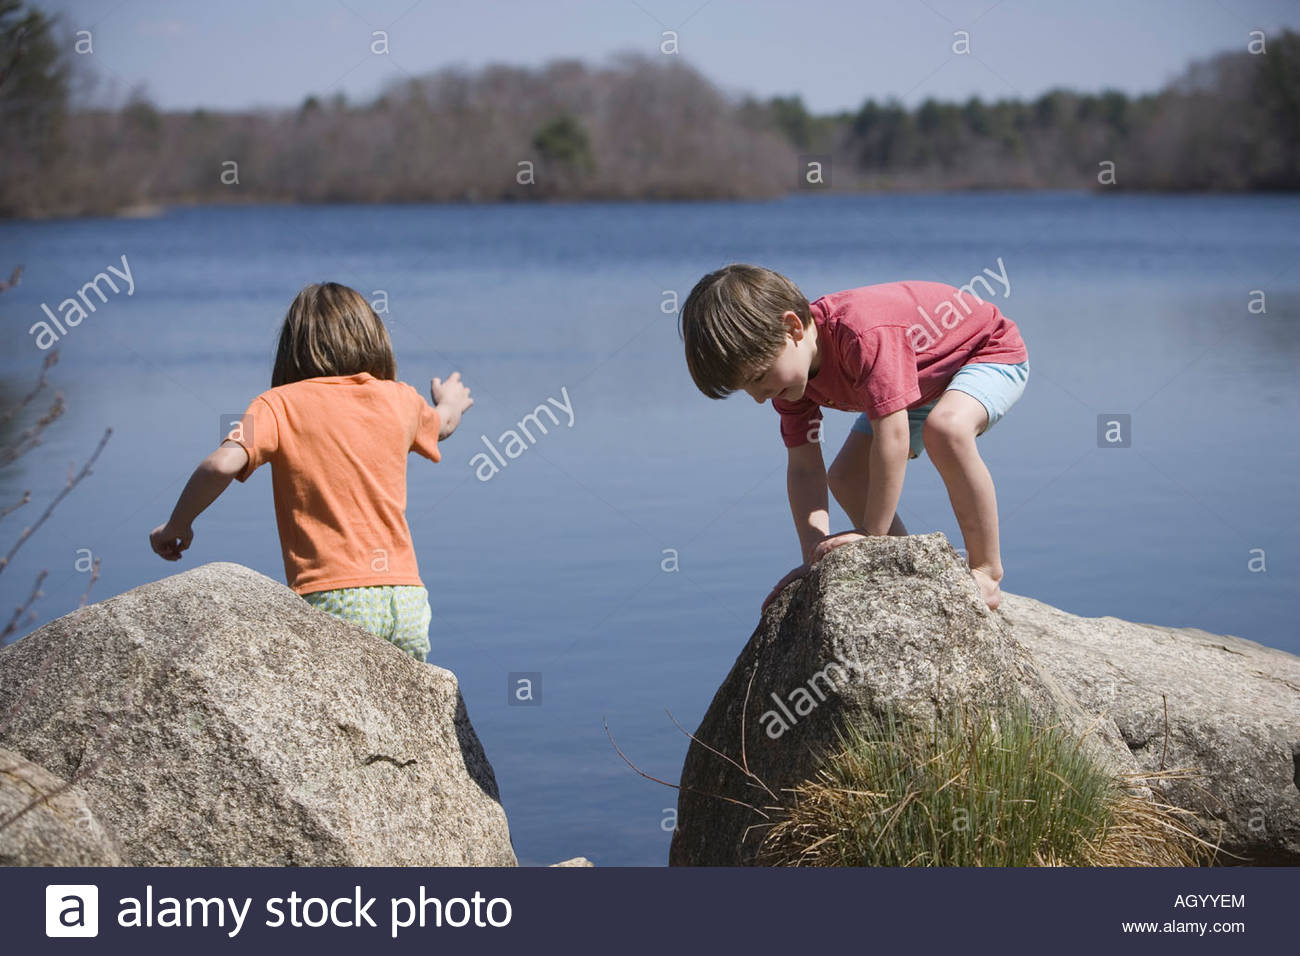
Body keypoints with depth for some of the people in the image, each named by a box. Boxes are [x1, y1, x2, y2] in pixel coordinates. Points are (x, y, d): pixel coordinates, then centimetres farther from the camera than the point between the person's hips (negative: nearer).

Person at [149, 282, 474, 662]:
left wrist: (176, 526, 2)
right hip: (407, 599, 4)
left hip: (334, 601, -4)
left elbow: (223, 464, -14)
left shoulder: (281, 405, 2)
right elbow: (441, 425, 38)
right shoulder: (399, 399, 15)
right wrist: (450, 404, 63)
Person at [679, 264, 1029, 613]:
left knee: (945, 428, -38)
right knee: (845, 477, 0)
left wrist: (872, 533, -38)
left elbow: (892, 437, -45)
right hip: (925, 384, 8)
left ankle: (987, 571, -24)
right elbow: (804, 468, -13)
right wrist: (816, 559, -22)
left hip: (992, 352, -8)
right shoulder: (788, 367, -16)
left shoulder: (865, 335, -43)